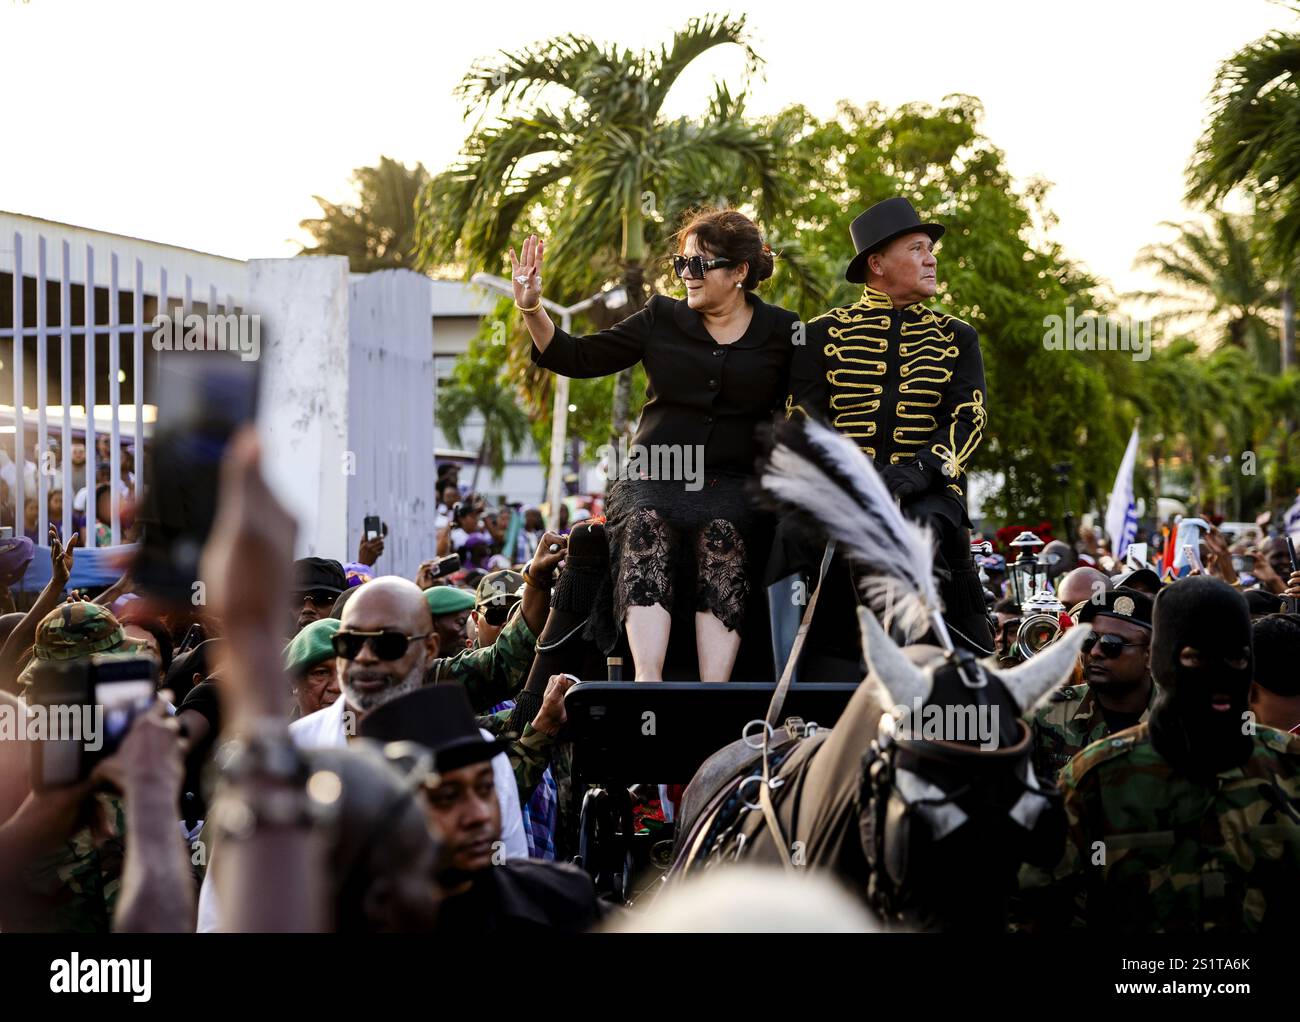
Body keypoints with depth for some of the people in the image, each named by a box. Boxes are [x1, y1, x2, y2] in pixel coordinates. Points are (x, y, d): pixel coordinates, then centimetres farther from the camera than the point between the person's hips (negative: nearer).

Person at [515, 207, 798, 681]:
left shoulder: (780, 333, 8)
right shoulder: (662, 318, 12)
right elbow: (579, 358, 10)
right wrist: (531, 309, -4)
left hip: (733, 482, -1)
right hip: (654, 475, 1)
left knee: (722, 538, -34)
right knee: (645, 528, -33)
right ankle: (648, 678, -48)